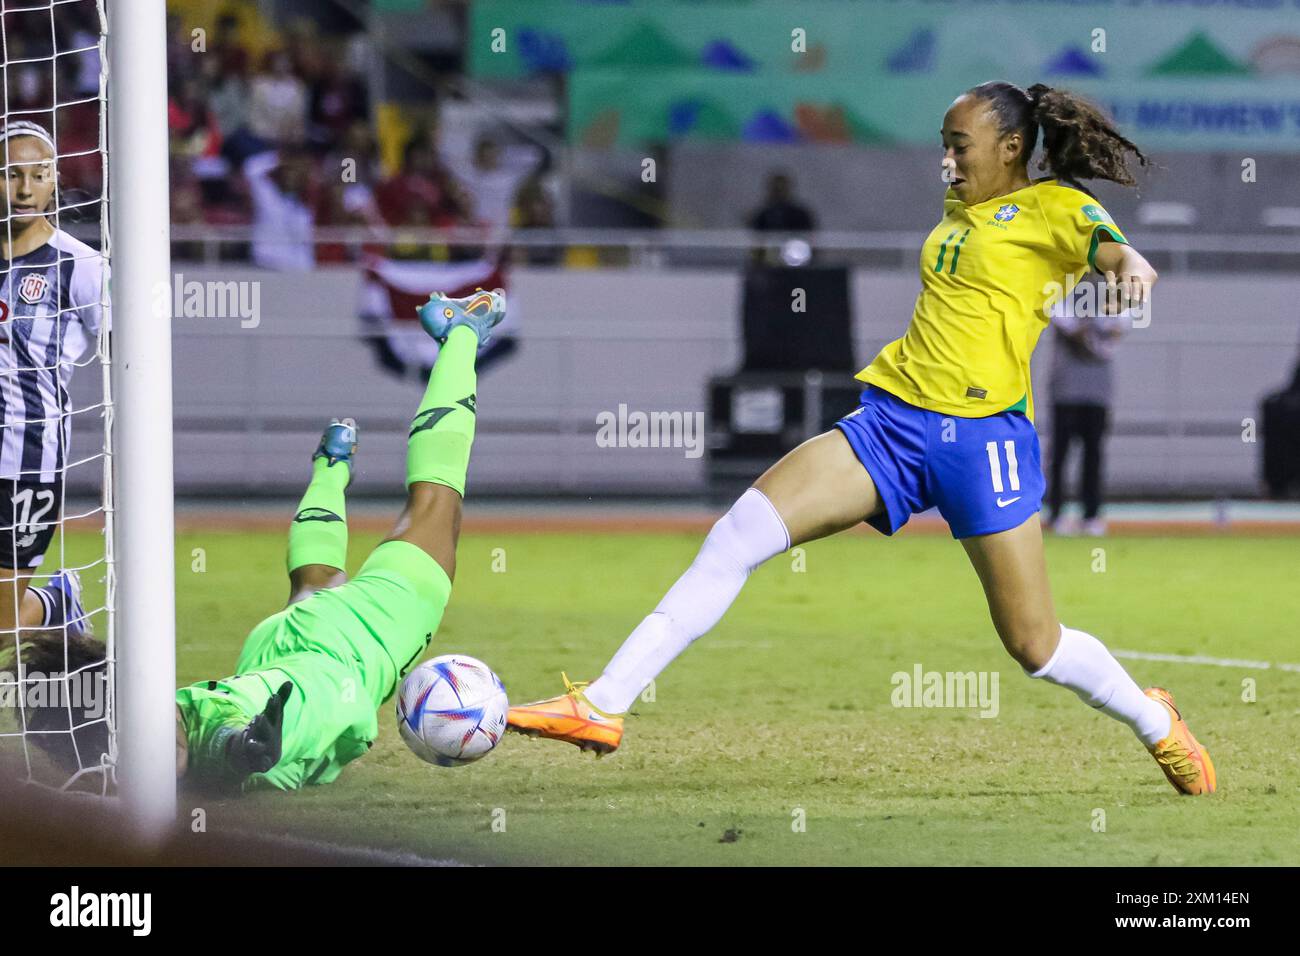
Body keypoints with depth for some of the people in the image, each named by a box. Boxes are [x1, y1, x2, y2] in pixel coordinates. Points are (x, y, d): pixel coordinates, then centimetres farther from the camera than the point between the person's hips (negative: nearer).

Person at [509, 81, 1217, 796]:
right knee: (739, 532, -13)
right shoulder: (958, 210, 22)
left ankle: (1154, 722, 30)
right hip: (890, 420, 6)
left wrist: (1129, 267, -38)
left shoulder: (1053, 207, 1)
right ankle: (601, 706, -15)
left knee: (1034, 646, -2)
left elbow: (1116, 252, -19)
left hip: (983, 434, -6)